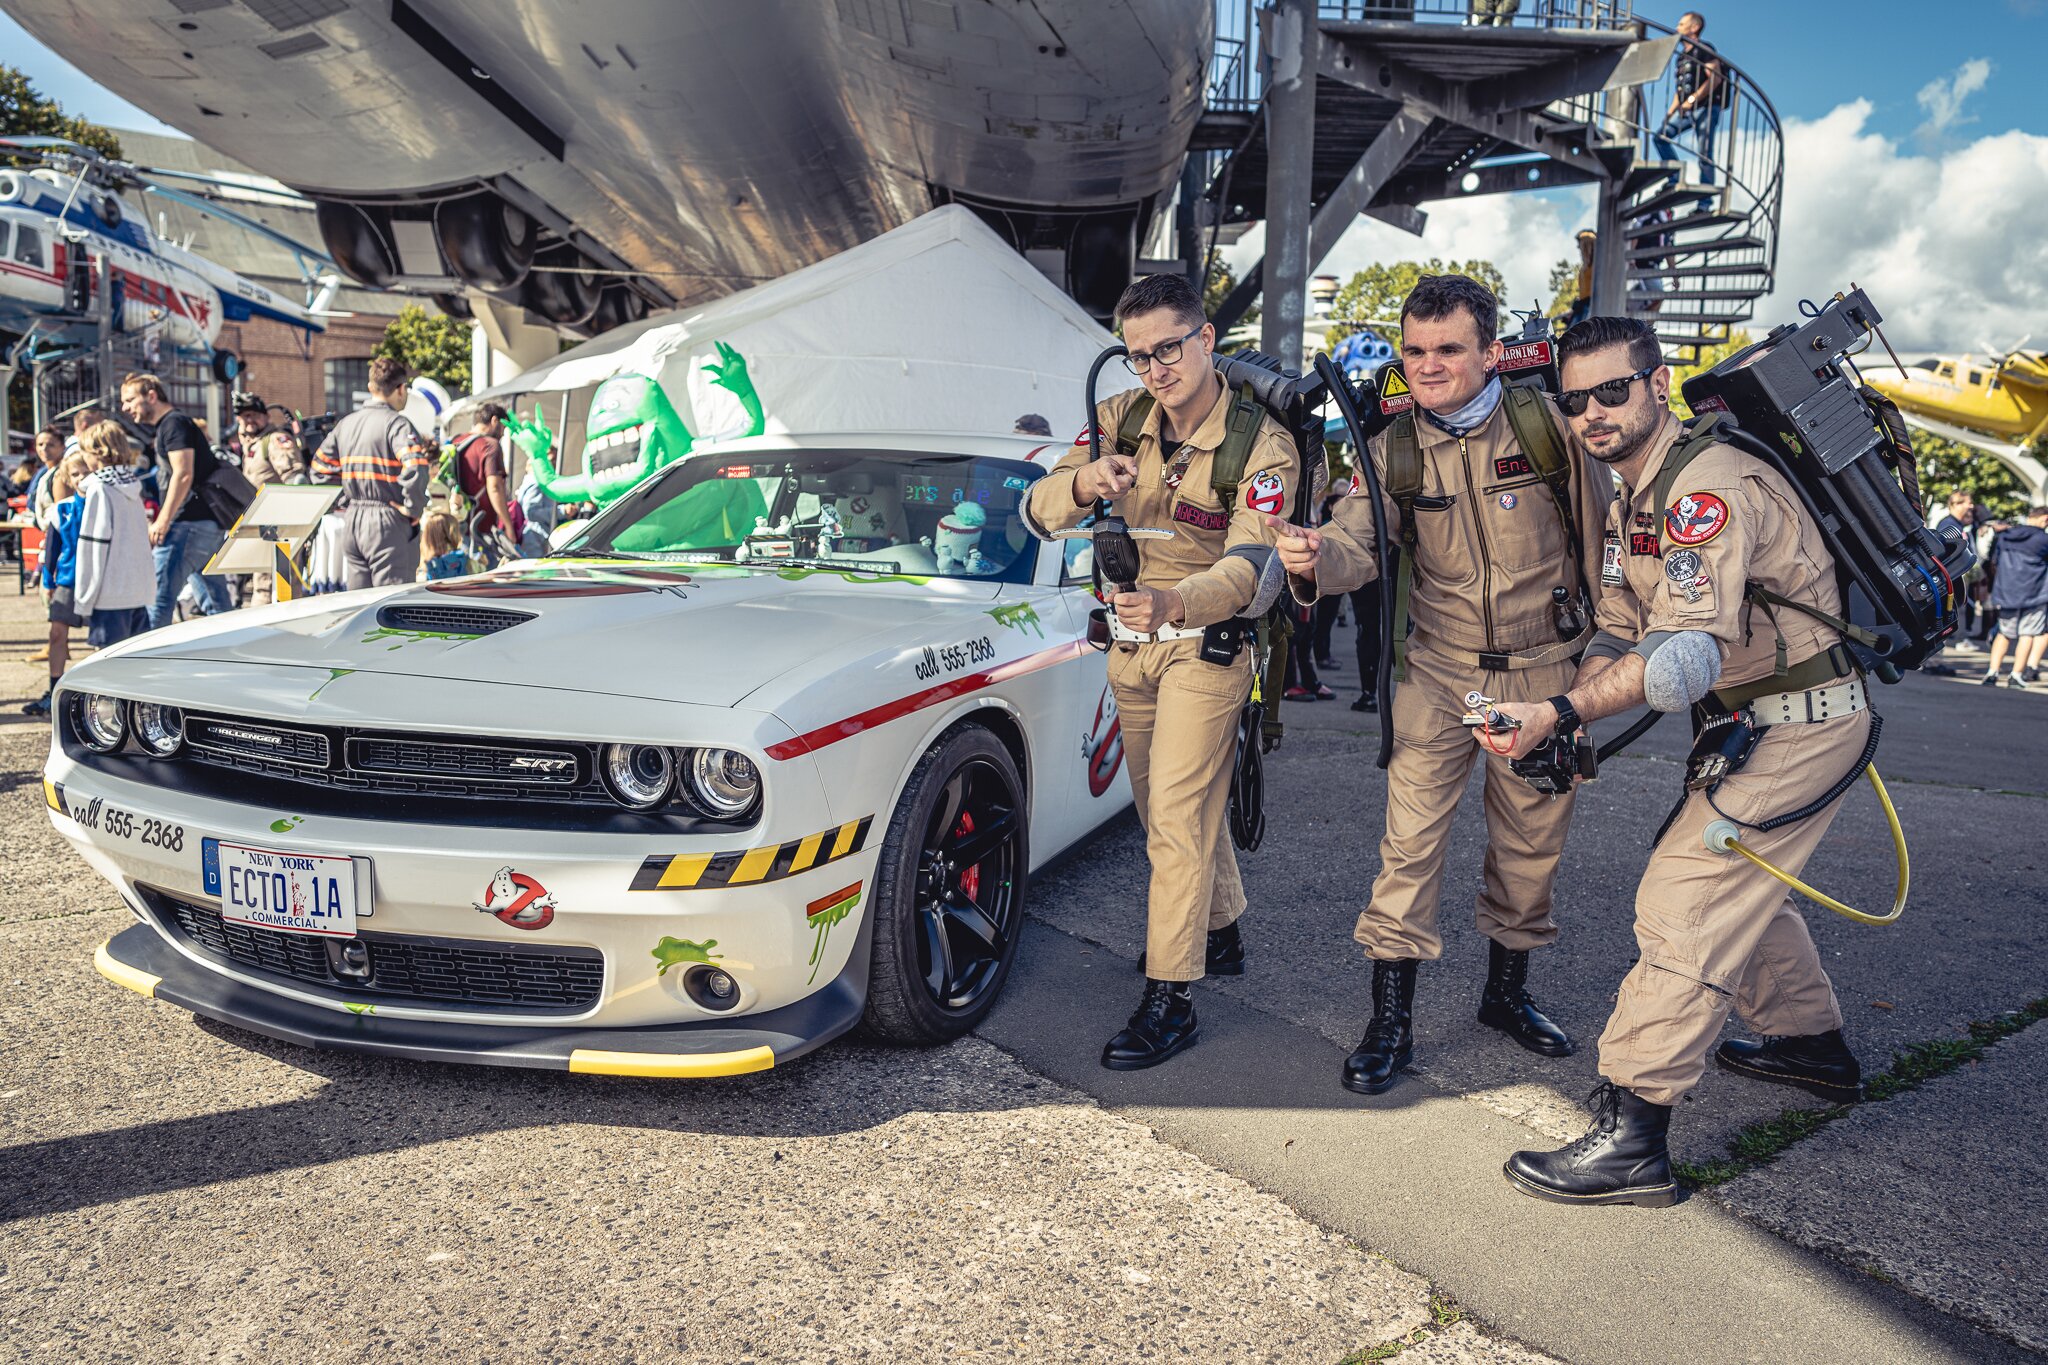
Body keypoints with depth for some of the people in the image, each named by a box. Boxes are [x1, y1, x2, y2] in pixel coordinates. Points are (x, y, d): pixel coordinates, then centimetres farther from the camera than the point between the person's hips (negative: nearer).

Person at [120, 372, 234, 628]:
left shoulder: (174, 423, -7)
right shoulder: (166, 426, 24)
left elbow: (183, 475, -17)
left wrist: (162, 522, -18)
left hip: (191, 523, -10)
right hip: (209, 524, 10)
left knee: (158, 595, -9)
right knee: (216, 603, 10)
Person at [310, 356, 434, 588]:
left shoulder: (345, 424, 12)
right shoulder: (397, 424, -11)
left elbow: (320, 469, 16)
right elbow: (416, 468, -26)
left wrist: (343, 506, 17)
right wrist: (413, 510, -14)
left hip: (351, 523, 7)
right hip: (389, 524, -7)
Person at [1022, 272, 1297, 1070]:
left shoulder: (1262, 446, -16)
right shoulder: (1122, 418, -2)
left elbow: (1247, 569, -28)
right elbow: (1039, 516, -9)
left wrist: (1173, 602, -48)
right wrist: (1081, 482, -33)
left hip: (1208, 641, -5)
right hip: (1132, 636, 6)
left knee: (1177, 815, -9)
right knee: (1177, 804, 17)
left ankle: (1169, 999, -2)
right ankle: (1221, 932, 37)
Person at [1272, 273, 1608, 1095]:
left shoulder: (1547, 427, -7)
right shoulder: (1395, 451, -4)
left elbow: (1598, 528, 4)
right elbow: (1358, 546, -17)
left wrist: (1598, 636, 8)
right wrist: (1314, 559, -40)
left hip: (1543, 671, 0)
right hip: (1439, 671, 0)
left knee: (1531, 842, 12)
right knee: (1411, 843, -5)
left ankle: (1506, 990, 34)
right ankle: (1391, 1018, 7)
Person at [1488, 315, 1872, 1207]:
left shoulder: (1709, 486, -23)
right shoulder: (1633, 501, 9)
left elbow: (1686, 655, -33)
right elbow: (1619, 635, 8)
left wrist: (1562, 713, -38)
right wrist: (1563, 722, -8)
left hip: (1799, 726, -10)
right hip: (1751, 723, 10)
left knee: (1683, 901, -14)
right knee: (1736, 884, 24)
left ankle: (1631, 1138, -10)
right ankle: (1812, 1042, 45)